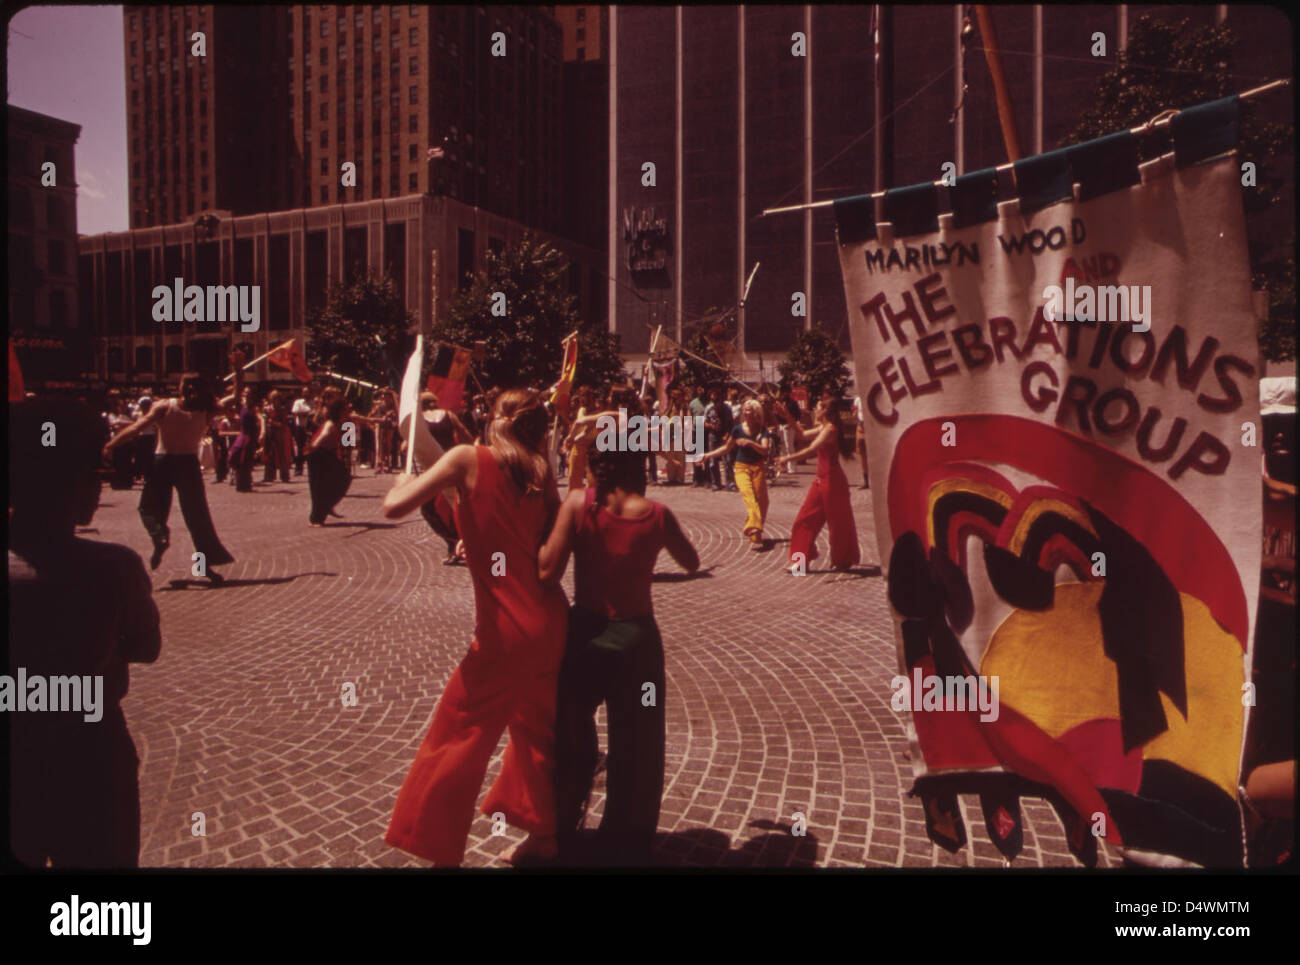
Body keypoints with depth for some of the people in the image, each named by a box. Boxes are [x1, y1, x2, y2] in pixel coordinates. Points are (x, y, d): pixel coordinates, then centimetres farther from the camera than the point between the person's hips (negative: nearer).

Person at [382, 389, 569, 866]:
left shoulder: (469, 459, -7)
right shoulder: (542, 473, 8)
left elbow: (394, 507, -12)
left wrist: (406, 479, 11)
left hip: (507, 632, -6)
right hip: (552, 623, 6)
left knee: (455, 739, 10)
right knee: (538, 728, 23)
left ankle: (438, 849, 20)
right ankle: (544, 834, 37)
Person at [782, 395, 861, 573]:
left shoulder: (830, 429, -17)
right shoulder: (823, 428, 12)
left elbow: (810, 450, -27)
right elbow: (802, 435, 21)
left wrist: (788, 458, -29)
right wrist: (787, 417, 15)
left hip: (832, 480, -10)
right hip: (821, 480, 10)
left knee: (837, 521, 4)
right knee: (806, 519, 7)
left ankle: (844, 560, 20)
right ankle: (802, 560, 11)